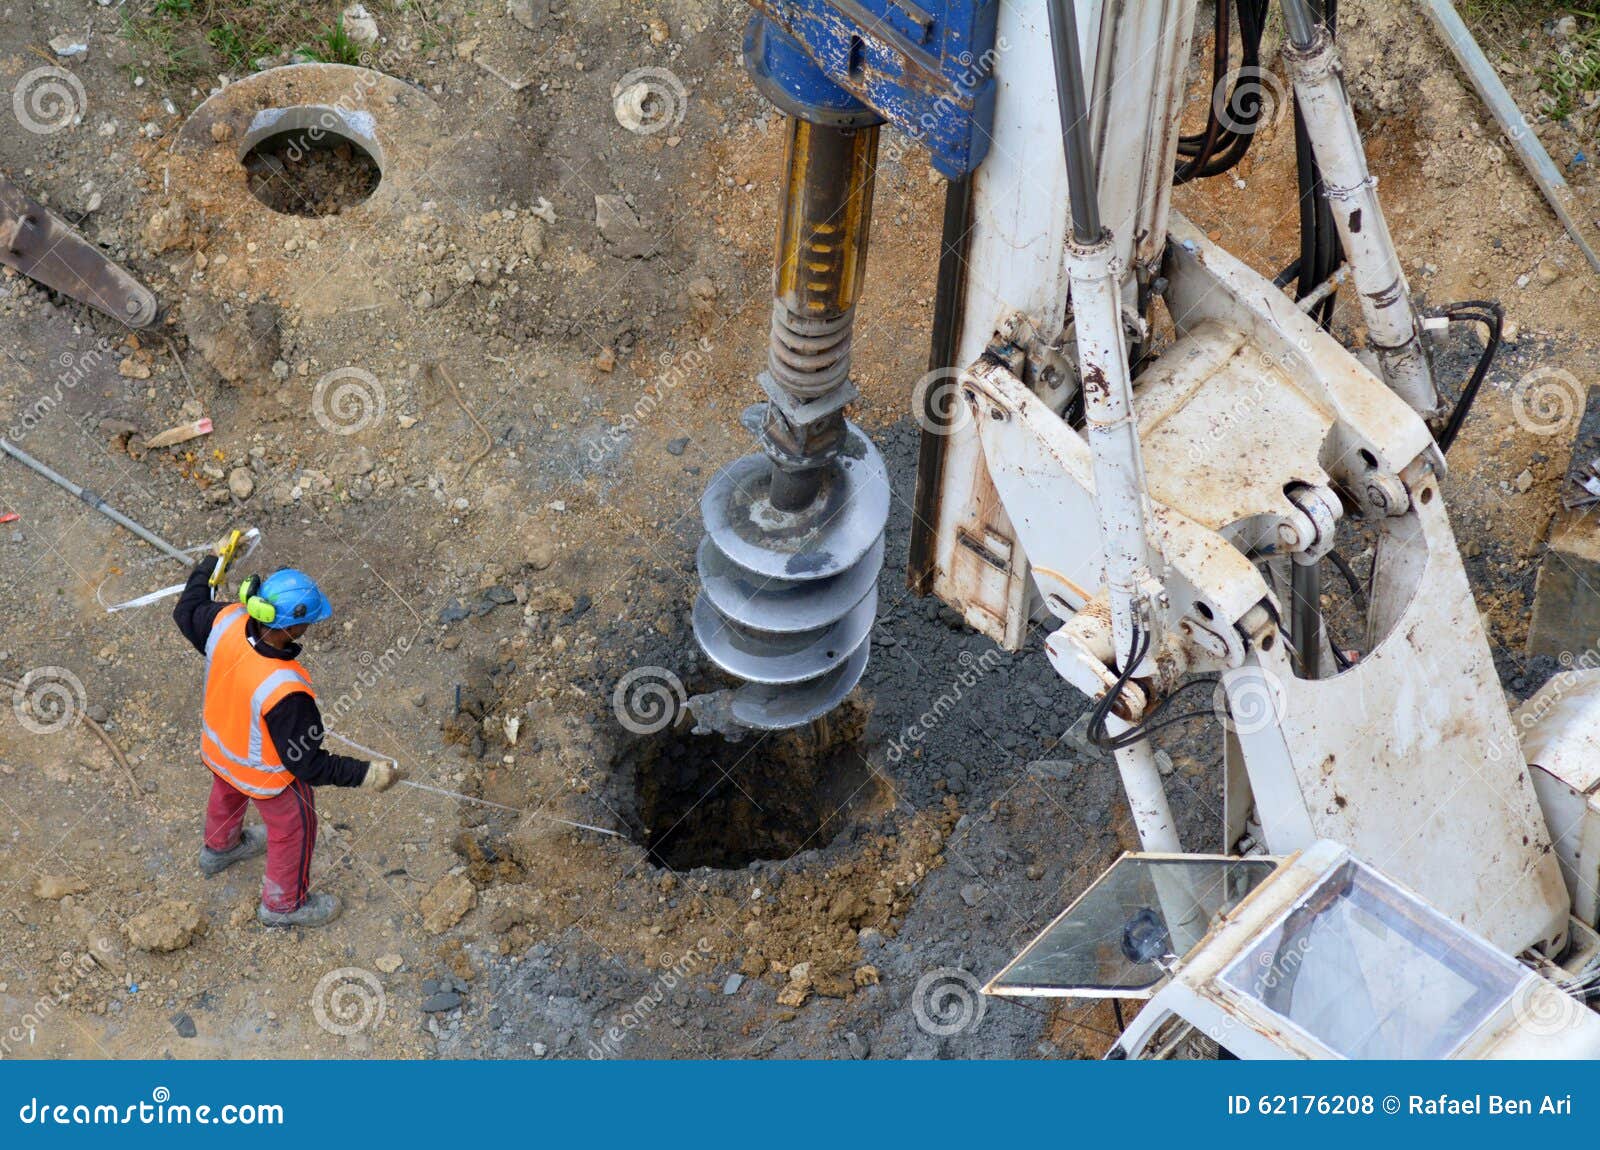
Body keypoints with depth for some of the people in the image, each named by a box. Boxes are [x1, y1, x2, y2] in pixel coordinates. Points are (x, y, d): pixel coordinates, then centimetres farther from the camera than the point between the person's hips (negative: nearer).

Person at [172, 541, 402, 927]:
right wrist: (365, 775, -28)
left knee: (227, 794, 38)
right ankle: (284, 903, 50)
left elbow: (187, 611, -4)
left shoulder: (227, 622, -30)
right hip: (266, 774, -6)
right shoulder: (284, 692, -46)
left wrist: (214, 560, 12)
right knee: (292, 828, 23)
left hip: (217, 746, 6)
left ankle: (218, 850, 70)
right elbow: (307, 764, -33)